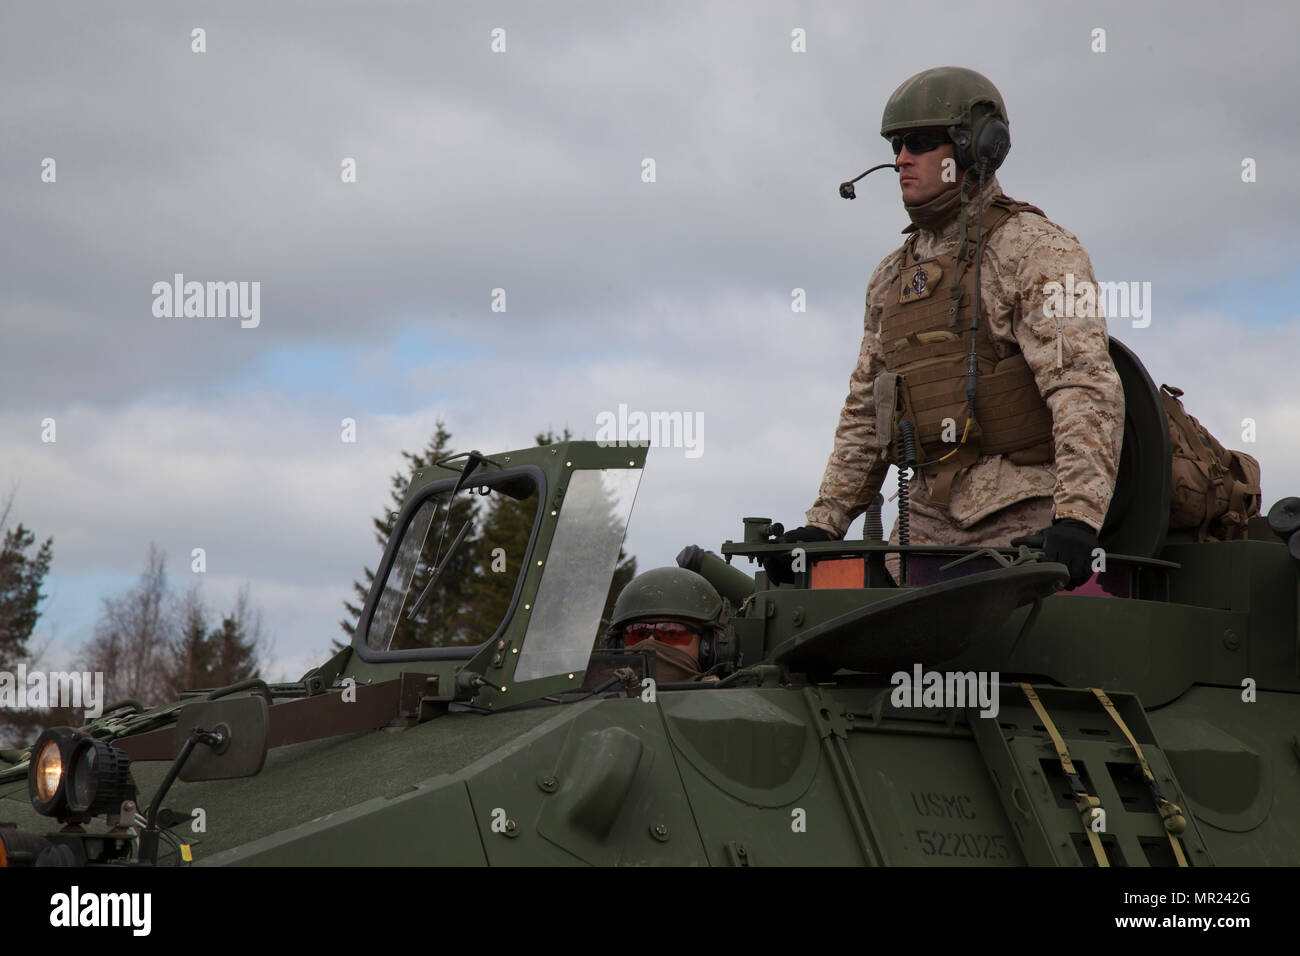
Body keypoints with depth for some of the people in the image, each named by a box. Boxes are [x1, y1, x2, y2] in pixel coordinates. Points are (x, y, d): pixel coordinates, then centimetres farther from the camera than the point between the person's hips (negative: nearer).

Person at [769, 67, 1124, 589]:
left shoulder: (1037, 251, -5)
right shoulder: (892, 276, 18)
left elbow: (1087, 389, -17)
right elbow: (865, 410, 24)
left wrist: (1077, 520, -29)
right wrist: (824, 523, 16)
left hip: (1022, 519, -6)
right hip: (929, 515, 6)